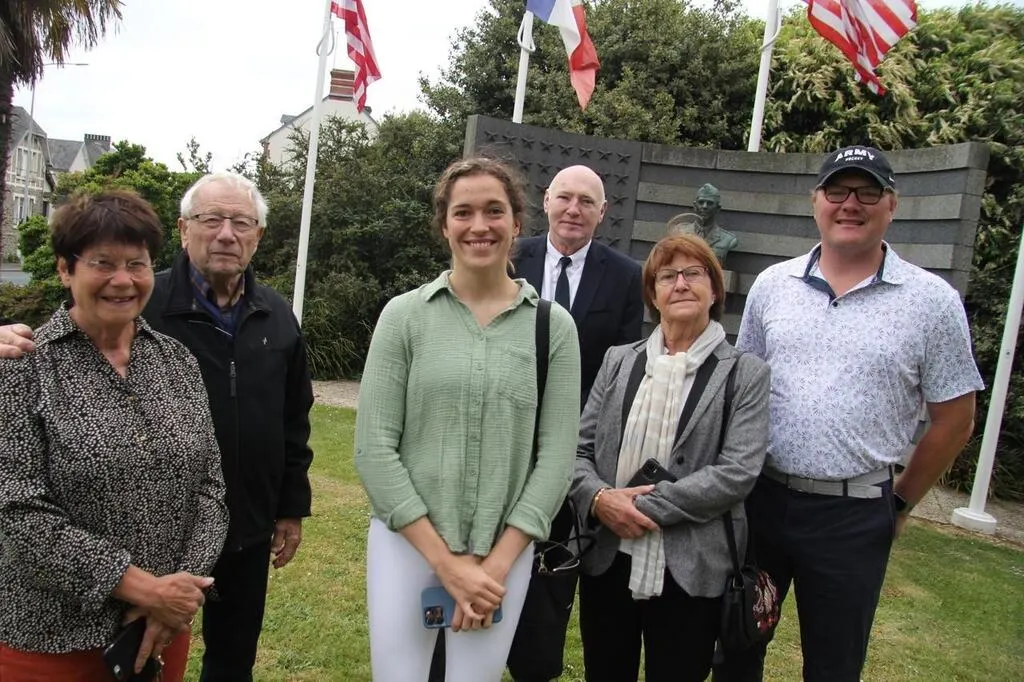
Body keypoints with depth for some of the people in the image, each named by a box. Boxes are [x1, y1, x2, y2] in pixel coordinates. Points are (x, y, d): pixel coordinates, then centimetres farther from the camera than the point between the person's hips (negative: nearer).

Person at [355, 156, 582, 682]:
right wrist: (446, 562, -10)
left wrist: (496, 564, -9)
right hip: (406, 540, 0)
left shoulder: (554, 326, -1)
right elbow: (374, 447, -7)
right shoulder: (404, 315, -4)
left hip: (505, 551, 1)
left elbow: (556, 456, -3)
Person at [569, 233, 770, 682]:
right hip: (606, 560, 3)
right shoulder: (619, 361, 7)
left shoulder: (746, 374, -2)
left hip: (690, 572, -2)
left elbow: (738, 472, -12)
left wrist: (649, 505, -16)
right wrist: (598, 498, -16)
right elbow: (578, 448, 4)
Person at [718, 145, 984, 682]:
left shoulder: (932, 301, -6)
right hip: (758, 496, 2)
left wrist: (900, 503, 4)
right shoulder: (771, 284, 2)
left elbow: (954, 420, 0)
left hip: (854, 516, -2)